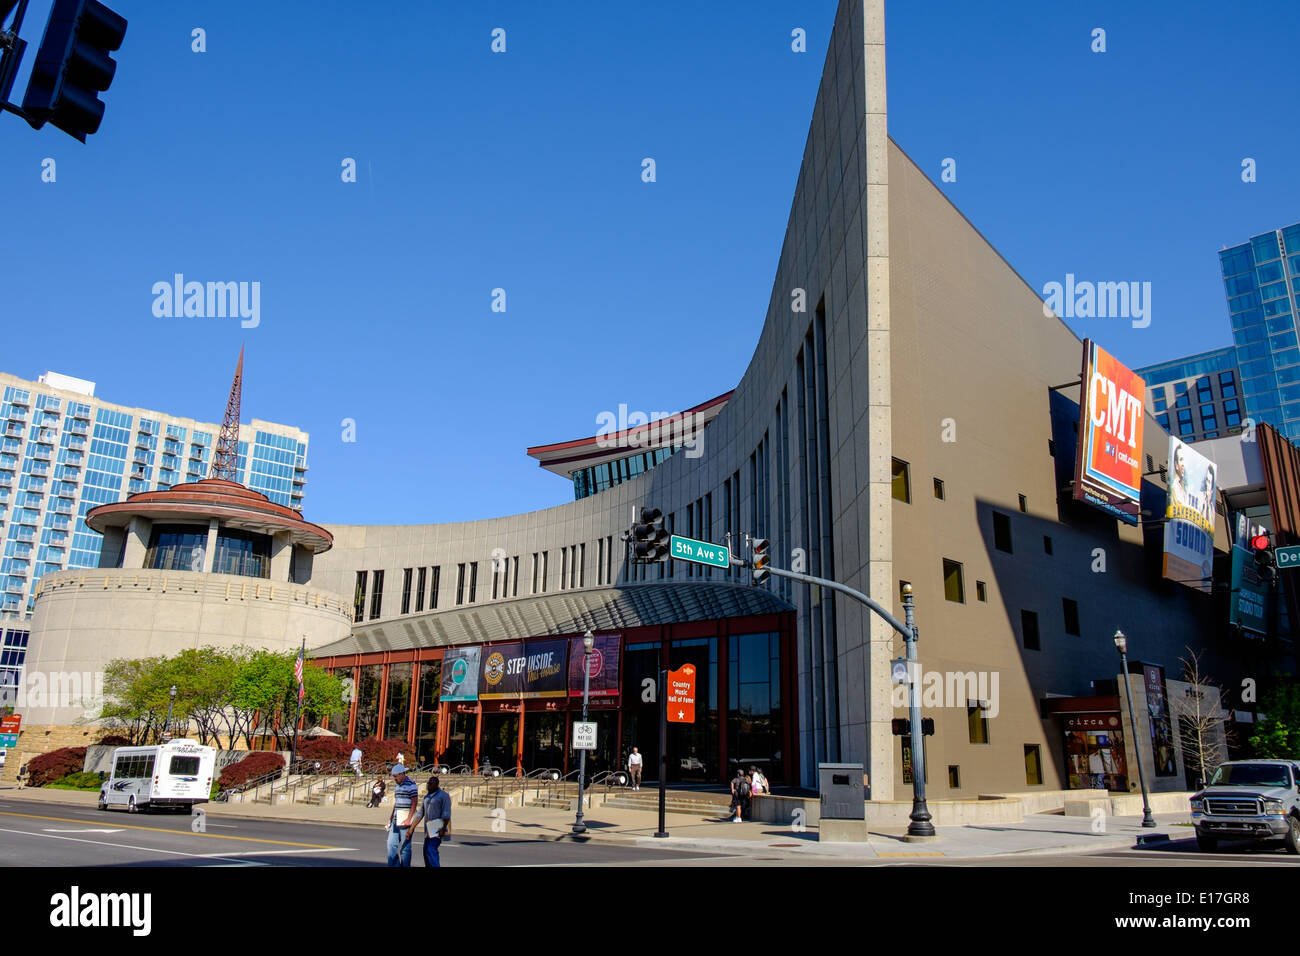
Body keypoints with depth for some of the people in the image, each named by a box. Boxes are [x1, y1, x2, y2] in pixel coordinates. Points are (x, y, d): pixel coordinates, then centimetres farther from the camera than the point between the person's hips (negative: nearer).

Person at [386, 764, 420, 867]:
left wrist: (409, 819, -20)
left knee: (405, 845, -4)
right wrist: (391, 817, 16)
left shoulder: (411, 784, -11)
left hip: (406, 818, -8)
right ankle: (394, 865, 12)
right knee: (392, 843, 6)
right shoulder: (397, 785, 16)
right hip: (396, 819, 8)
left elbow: (414, 802, -15)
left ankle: (405, 865, 3)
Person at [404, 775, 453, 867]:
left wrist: (443, 828, -26)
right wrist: (411, 829, 5)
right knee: (427, 851, 10)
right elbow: (419, 814, 12)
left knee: (431, 850, -18)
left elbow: (446, 814, -16)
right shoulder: (426, 797, 14)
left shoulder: (443, 795, -8)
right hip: (430, 828, 8)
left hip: (439, 828, -8)